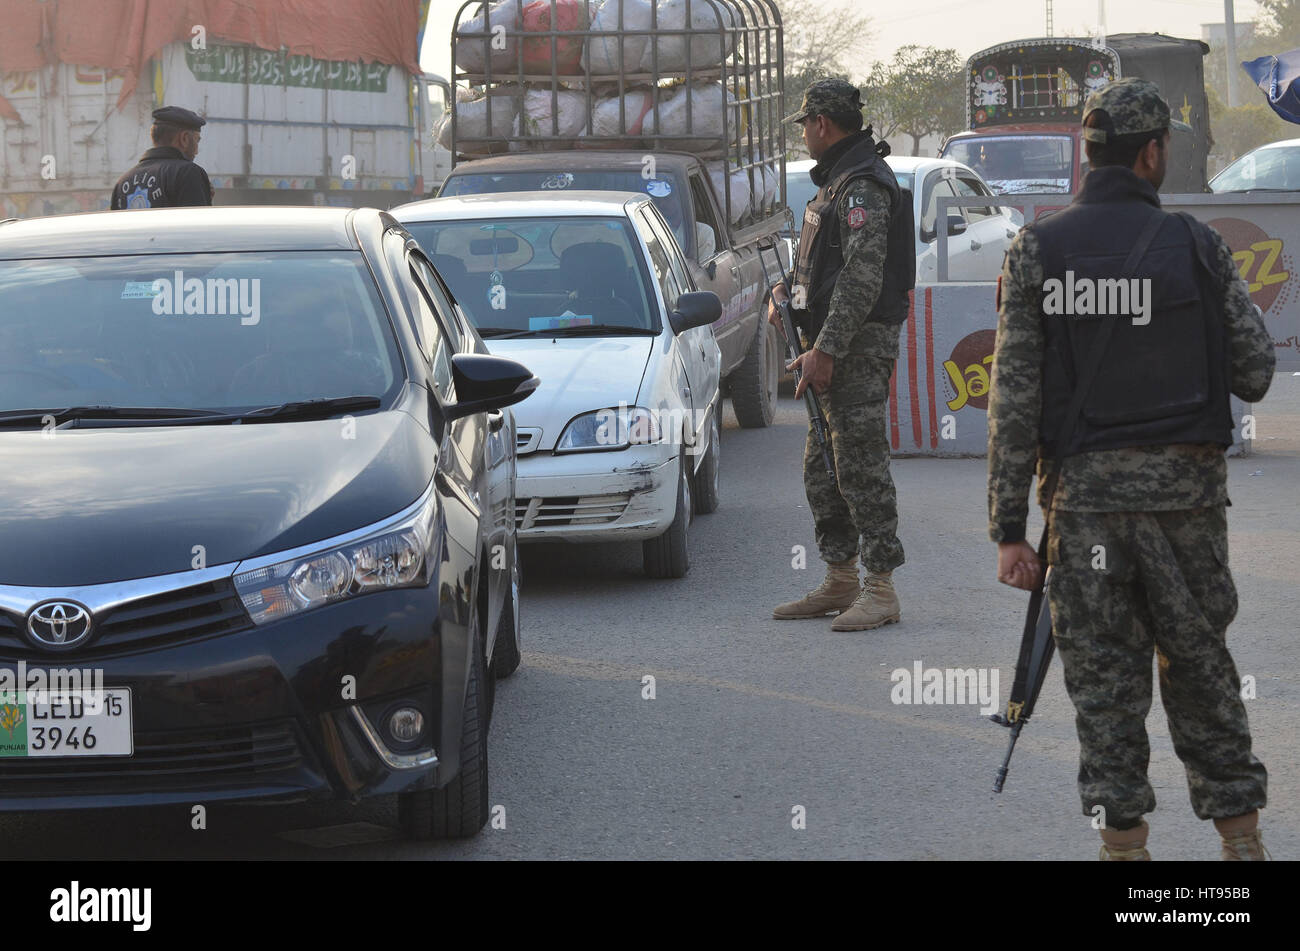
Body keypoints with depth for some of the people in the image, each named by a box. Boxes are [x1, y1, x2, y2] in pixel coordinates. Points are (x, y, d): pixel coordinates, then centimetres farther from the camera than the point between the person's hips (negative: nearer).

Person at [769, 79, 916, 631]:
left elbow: (862, 278, -24)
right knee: (822, 467, 14)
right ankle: (840, 582, 22)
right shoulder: (838, 180, 18)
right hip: (836, 345, 11)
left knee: (861, 464, -9)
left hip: (860, 344, -11)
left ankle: (881, 591, -6)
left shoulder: (863, 187, -16)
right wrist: (788, 290, 13)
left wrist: (825, 349, -26)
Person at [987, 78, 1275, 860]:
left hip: (1084, 491, 0)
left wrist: (1010, 527, -1)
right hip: (1184, 489, 0)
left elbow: (1015, 399, -4)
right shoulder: (1197, 248, -2)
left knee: (1103, 674, 6)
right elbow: (1257, 375, 0)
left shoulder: (1037, 253, -1)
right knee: (1200, 663, 12)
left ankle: (1125, 840, 7)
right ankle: (1240, 832, 15)